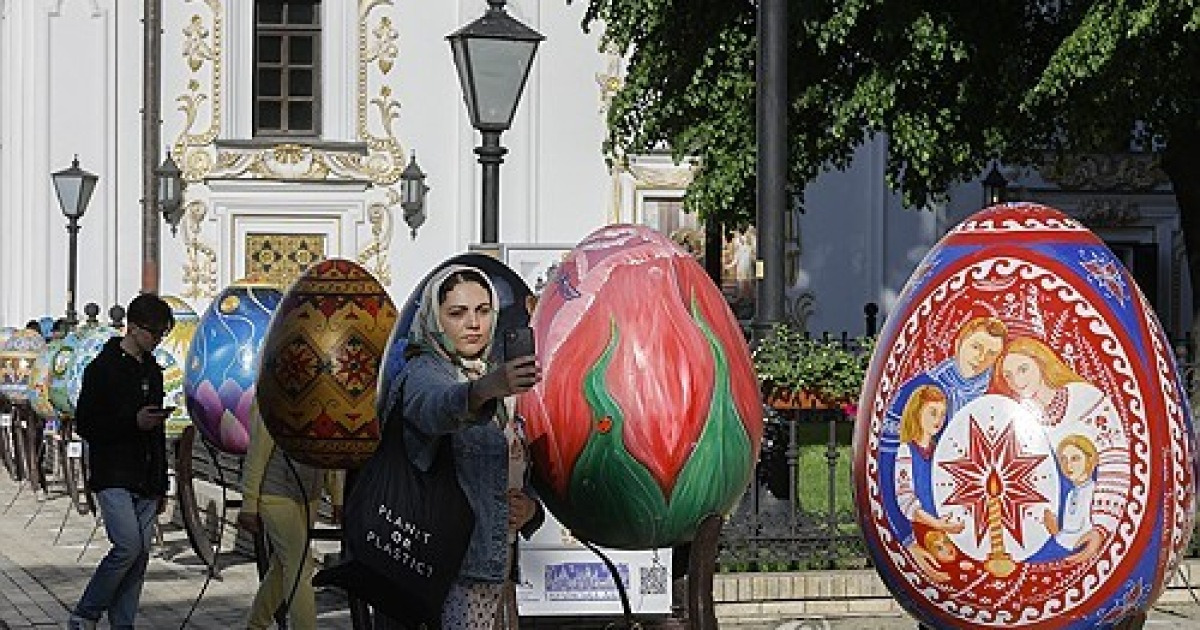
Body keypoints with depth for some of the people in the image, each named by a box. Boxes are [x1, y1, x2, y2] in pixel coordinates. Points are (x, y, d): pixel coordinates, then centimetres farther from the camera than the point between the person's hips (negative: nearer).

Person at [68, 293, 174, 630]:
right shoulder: (103, 368, -4)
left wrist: (161, 486, 20)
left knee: (140, 556, 1)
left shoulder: (153, 371, 17)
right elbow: (84, 424, -8)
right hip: (113, 477, -7)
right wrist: (133, 422, -19)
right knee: (128, 547, -18)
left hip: (145, 483, 7)